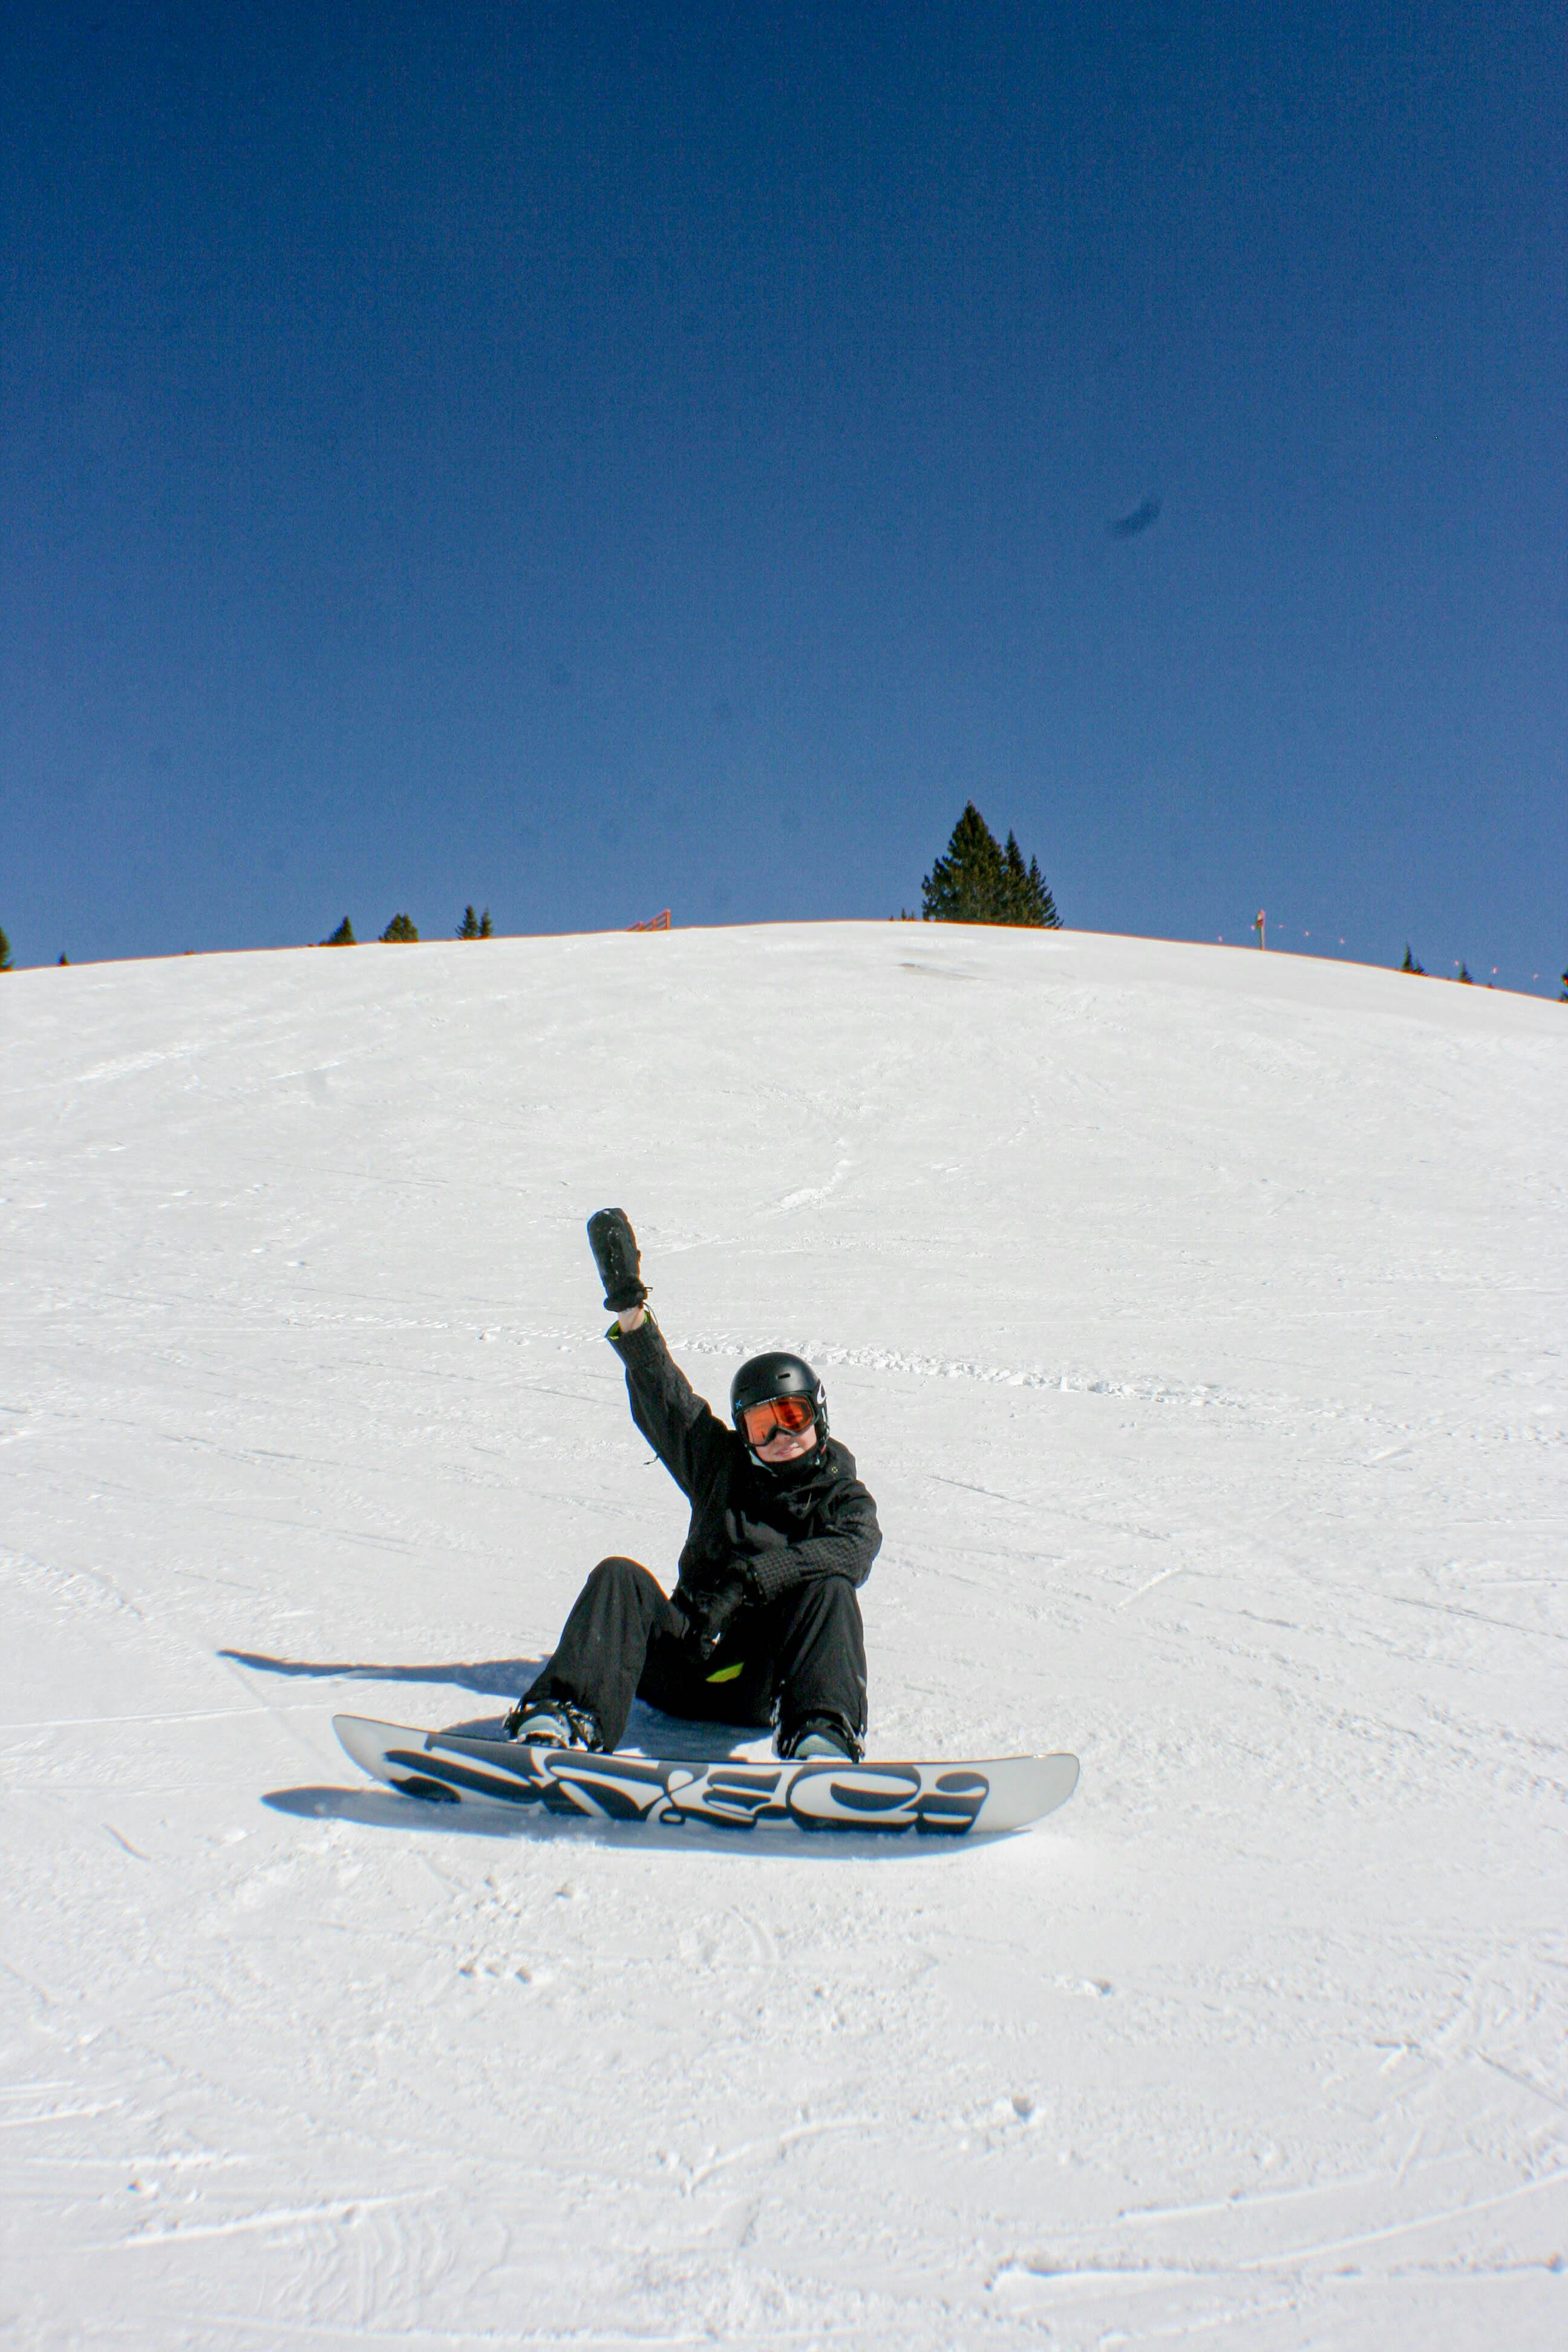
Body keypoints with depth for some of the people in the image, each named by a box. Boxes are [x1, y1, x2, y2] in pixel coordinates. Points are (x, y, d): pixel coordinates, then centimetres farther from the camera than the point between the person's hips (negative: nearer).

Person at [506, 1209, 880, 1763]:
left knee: (829, 1590, -27)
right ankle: (563, 1721, -42)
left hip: (765, 1683, -2)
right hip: (689, 1664, 3)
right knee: (621, 1577, -20)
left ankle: (823, 1738, -46)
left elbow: (853, 1550, -12)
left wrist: (748, 1580, -25)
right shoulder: (723, 1467, 22)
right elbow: (664, 1394, 15)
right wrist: (629, 1307, 5)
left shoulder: (843, 1498, 12)